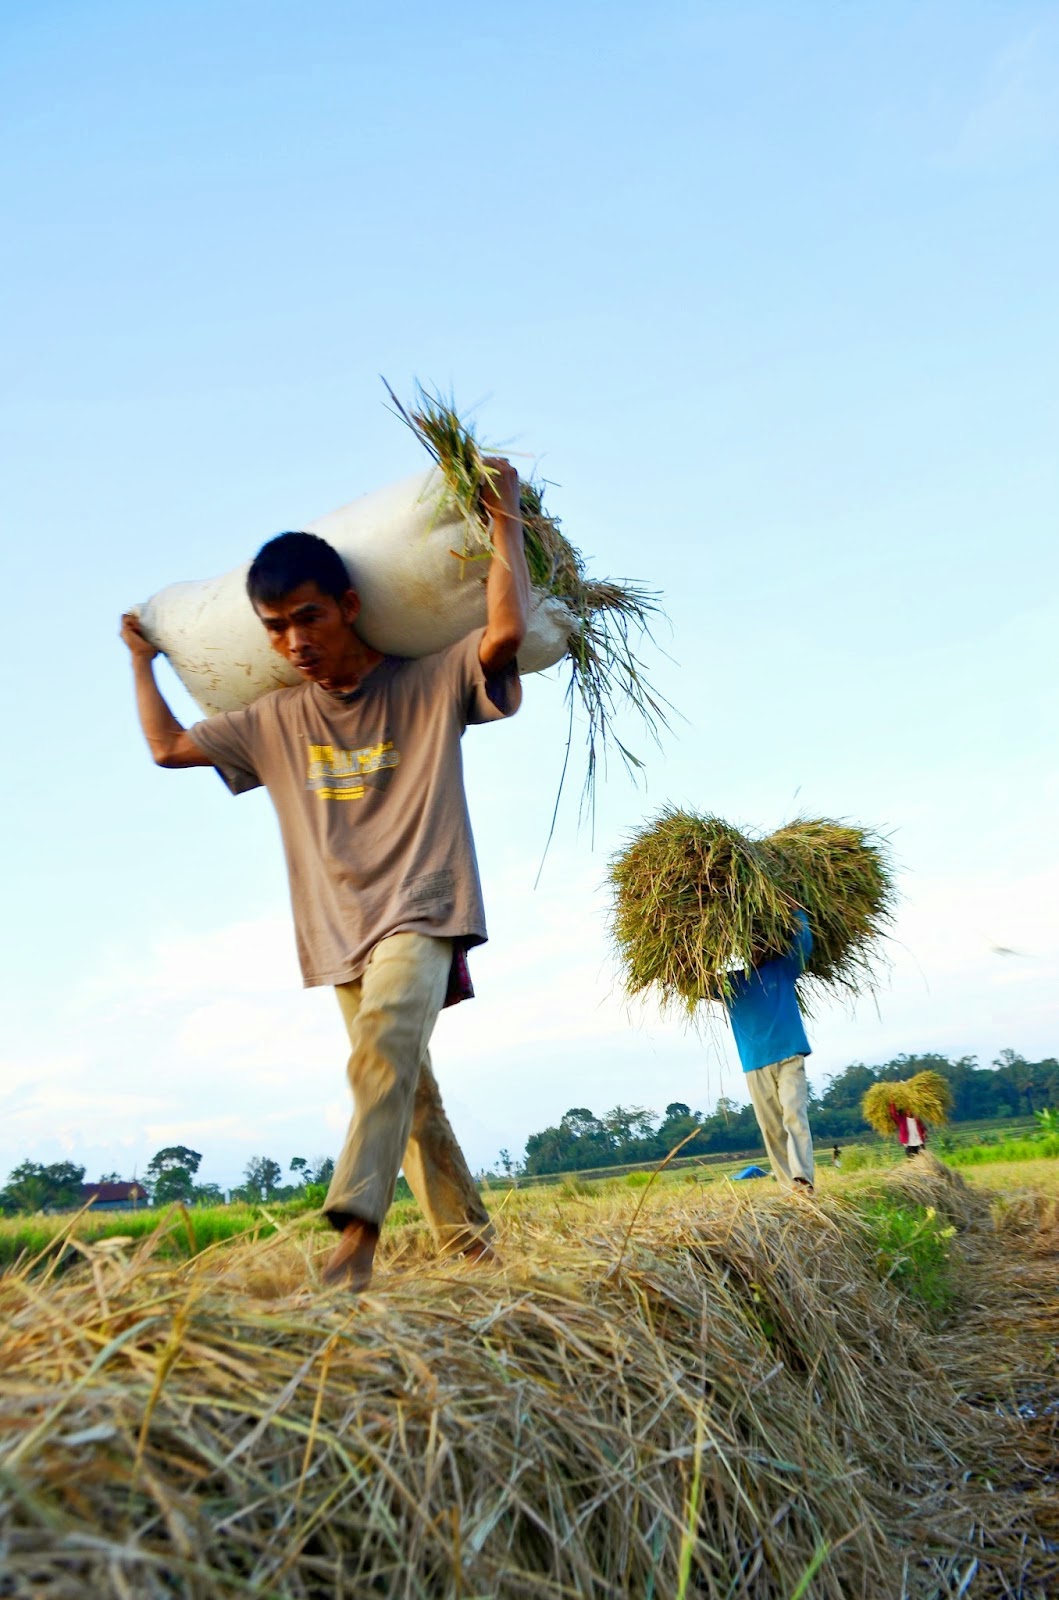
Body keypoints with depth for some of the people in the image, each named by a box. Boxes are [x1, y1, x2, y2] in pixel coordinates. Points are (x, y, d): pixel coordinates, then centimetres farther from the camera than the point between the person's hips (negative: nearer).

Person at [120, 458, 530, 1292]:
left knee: (385, 1047, -31)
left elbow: (506, 632, -21)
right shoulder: (275, 721, 9)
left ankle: (355, 1237, -34)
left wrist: (503, 520, -13)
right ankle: (473, 1247, 18)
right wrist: (143, 660, 26)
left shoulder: (430, 686, -4)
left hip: (423, 916, -5)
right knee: (411, 1096, 7)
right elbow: (170, 746, 20)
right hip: (343, 937, 5)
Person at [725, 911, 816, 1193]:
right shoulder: (731, 982, 11)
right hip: (755, 1065, 2)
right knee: (771, 1127, 3)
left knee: (795, 1114, -17)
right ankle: (789, 1184, 9)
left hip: (789, 1056, -2)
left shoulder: (783, 968, 9)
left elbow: (803, 944, -1)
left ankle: (803, 1176, -27)